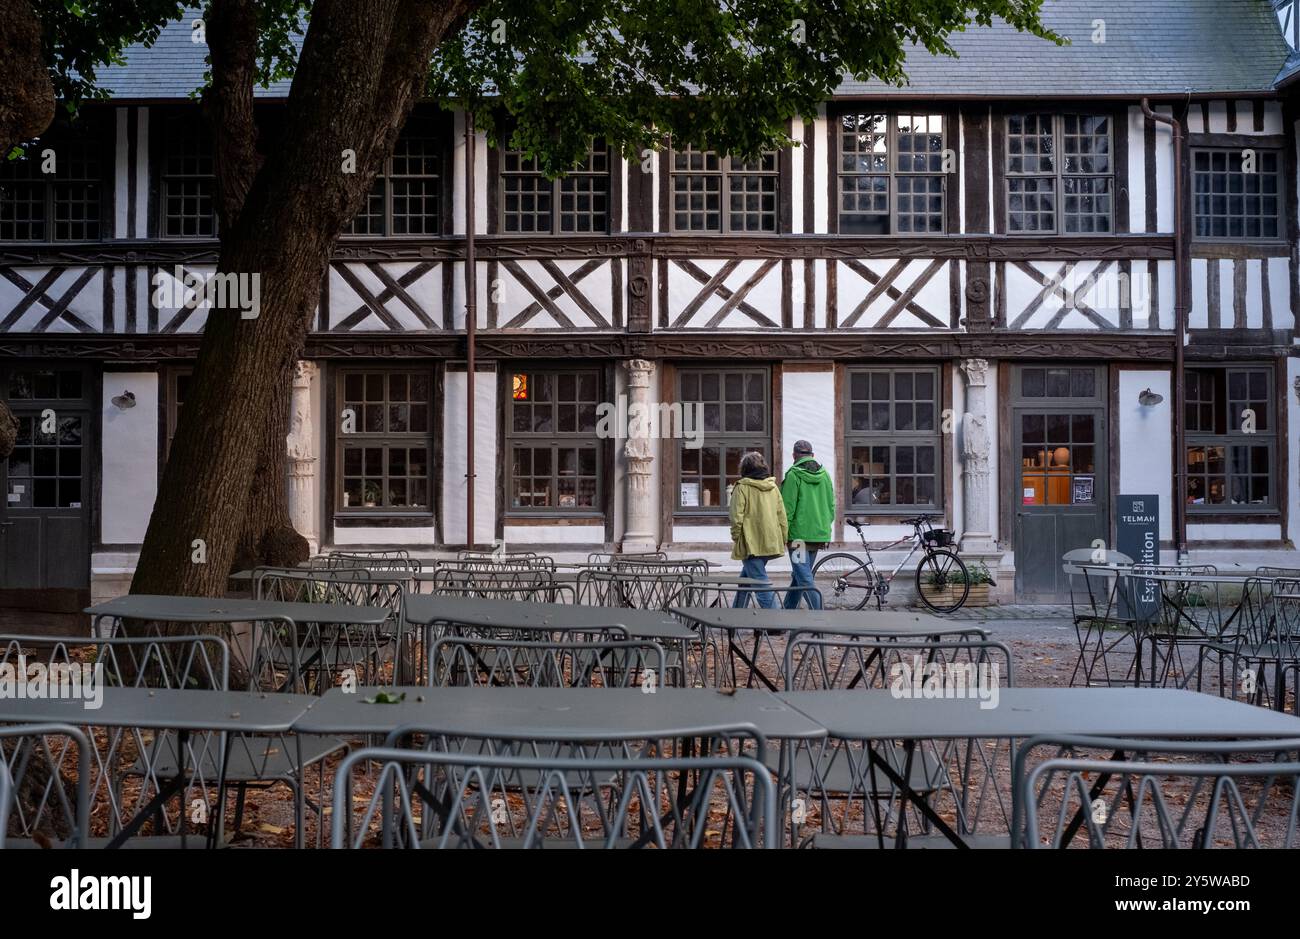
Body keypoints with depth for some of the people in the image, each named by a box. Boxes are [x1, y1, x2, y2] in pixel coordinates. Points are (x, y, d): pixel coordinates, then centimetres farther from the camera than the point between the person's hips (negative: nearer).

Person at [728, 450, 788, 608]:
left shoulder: (742, 487, -7)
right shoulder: (773, 487, 9)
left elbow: (737, 516, -12)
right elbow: (782, 516, 10)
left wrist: (735, 538, 0)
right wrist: (783, 540, 16)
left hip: (751, 543, -7)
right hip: (772, 543, 7)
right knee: (745, 578, 21)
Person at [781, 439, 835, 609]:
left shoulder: (794, 475, -9)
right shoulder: (824, 475, 9)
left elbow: (788, 508, -10)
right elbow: (831, 507, 12)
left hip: (799, 534, -6)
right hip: (820, 534, 6)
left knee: (805, 579, -6)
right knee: (798, 576, 17)